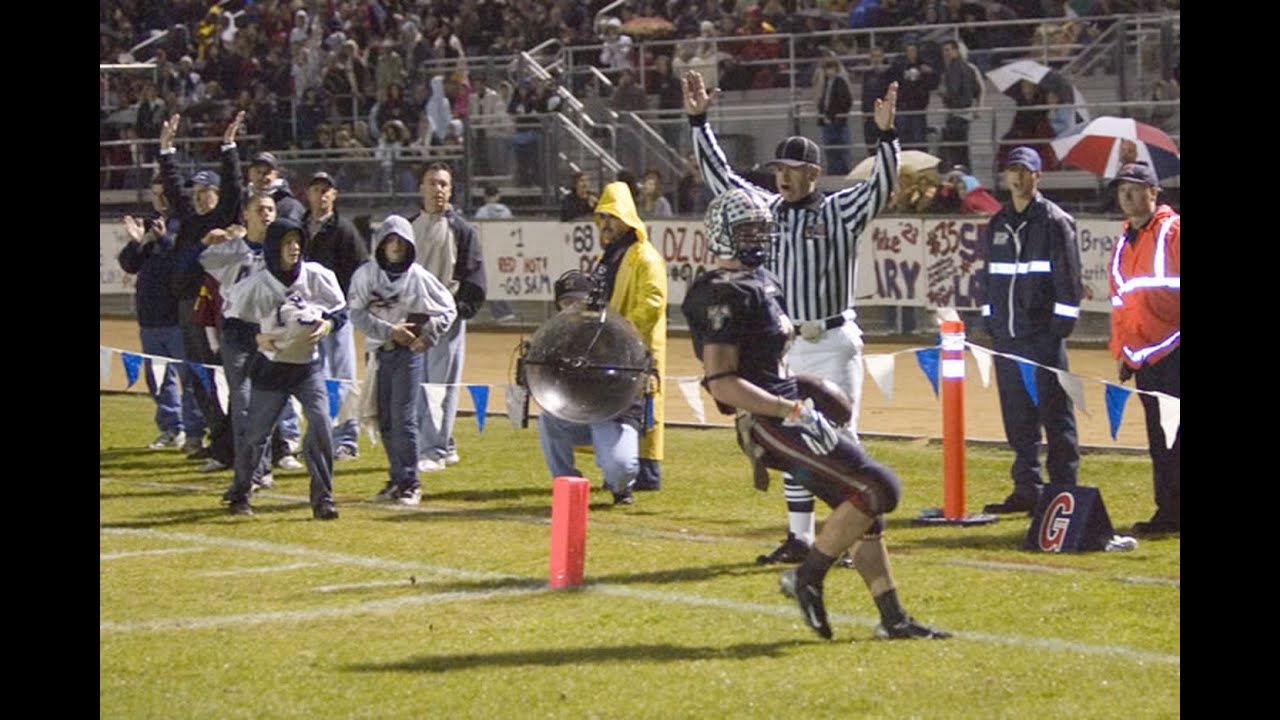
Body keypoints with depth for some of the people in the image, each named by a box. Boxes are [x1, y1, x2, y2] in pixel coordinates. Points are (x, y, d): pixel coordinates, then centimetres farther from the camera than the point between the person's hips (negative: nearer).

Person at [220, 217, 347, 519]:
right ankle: (239, 494, 24)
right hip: (270, 367, -1)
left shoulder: (317, 276, -6)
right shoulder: (256, 285, -11)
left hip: (308, 366, 1)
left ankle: (322, 498, -7)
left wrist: (326, 326, -14)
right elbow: (232, 323, -1)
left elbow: (341, 310, 5)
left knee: (321, 425, -15)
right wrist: (256, 337, -16)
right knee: (256, 434, 4)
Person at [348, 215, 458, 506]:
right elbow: (356, 314, -5)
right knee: (385, 420, 7)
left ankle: (410, 483, -3)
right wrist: (389, 330, -14)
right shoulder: (365, 275, 1)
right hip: (378, 351, 3)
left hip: (408, 353, -3)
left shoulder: (419, 277, -2)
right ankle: (397, 479, 17)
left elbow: (448, 310, 7)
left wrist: (427, 337, -4)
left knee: (404, 419, -8)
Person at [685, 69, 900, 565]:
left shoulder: (840, 211, -4)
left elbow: (882, 186, -19)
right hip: (782, 344, 6)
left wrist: (886, 134, -32)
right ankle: (799, 537, 16)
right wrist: (698, 120, 8)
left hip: (833, 343, -5)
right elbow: (718, 173, 13)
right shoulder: (765, 208, 10)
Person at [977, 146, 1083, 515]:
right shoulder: (996, 225, 15)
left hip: (1044, 335, -6)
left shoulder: (1055, 221, -2)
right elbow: (986, 276, 21)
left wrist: (1061, 327, -12)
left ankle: (1064, 489, -1)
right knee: (1017, 417, 8)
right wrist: (990, 321, 12)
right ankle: (1027, 488, 14)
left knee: (1055, 414, -4)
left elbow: (1068, 278, -6)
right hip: (1006, 336, 6)